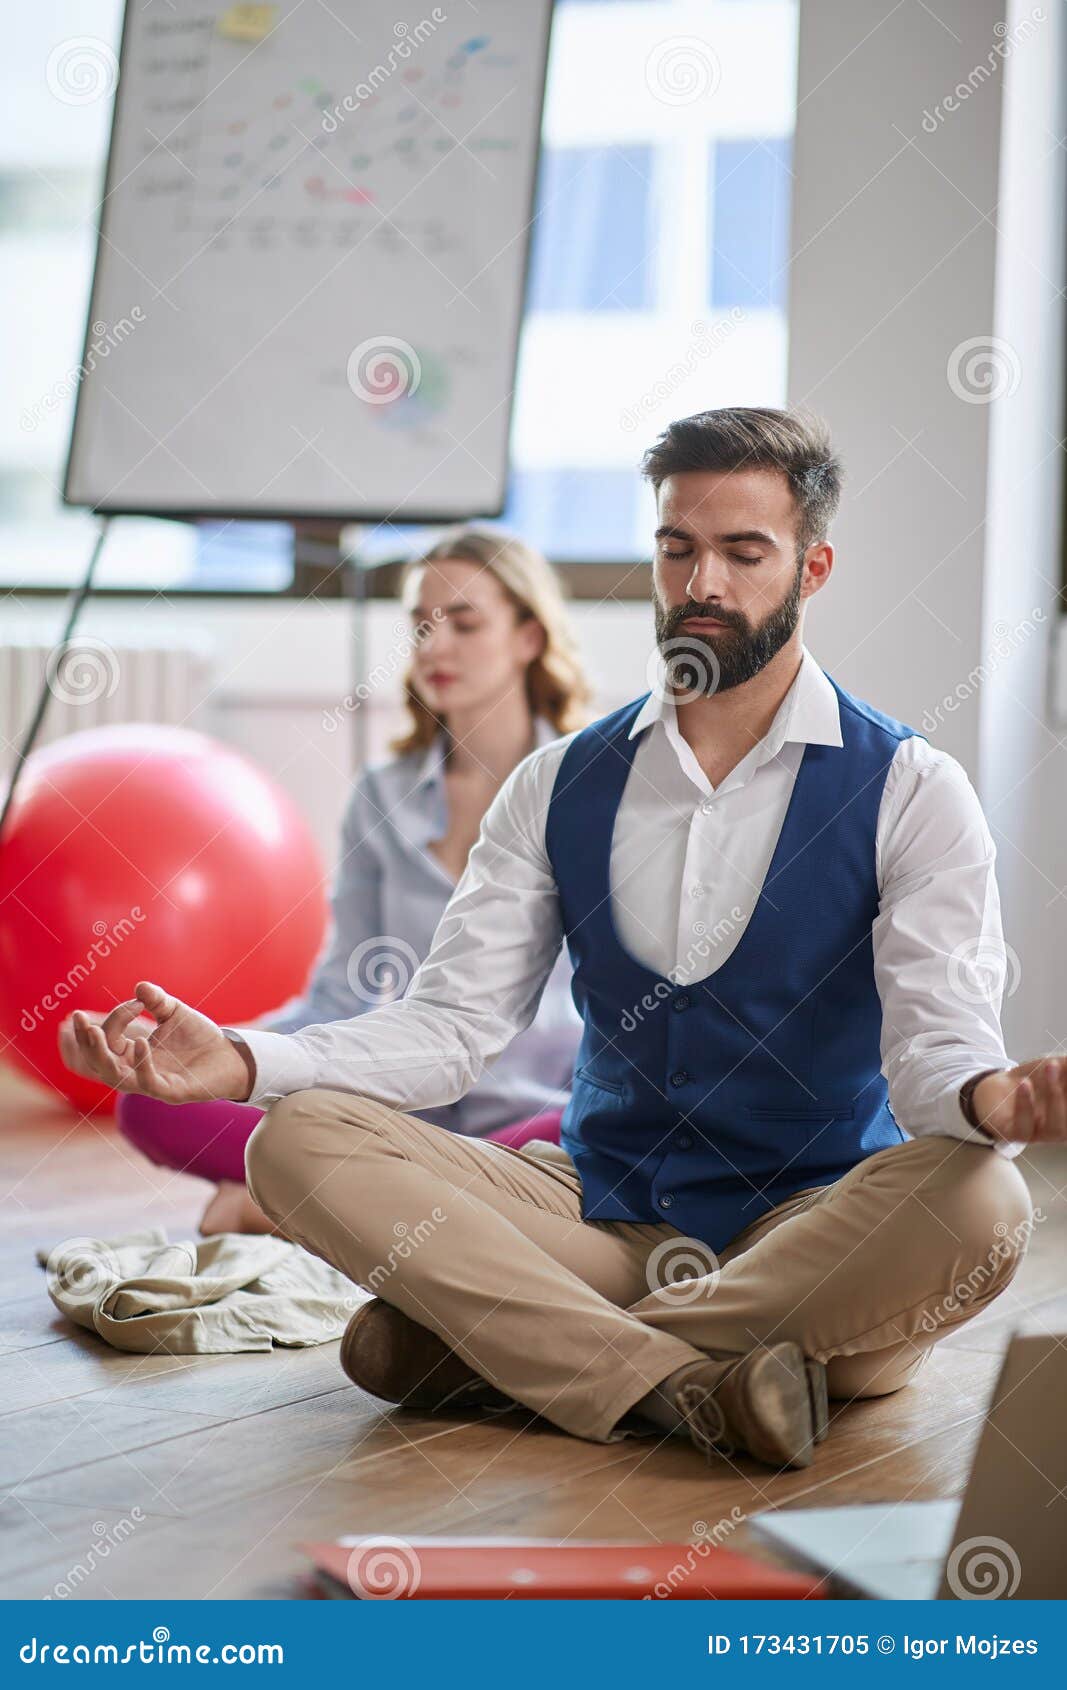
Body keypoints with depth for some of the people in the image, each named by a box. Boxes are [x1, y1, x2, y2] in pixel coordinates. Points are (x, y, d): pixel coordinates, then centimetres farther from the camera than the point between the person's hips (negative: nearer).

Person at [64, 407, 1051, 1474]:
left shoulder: (910, 790, -1)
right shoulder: (560, 787, 9)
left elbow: (937, 1039, -13)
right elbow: (452, 1023, 2)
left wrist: (990, 1099, -39)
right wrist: (243, 1062, -15)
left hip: (817, 1228, -2)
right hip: (600, 1214, 3)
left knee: (976, 1206, -36)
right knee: (299, 1138, -17)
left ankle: (480, 1348, -29)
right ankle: (677, 1381, -34)